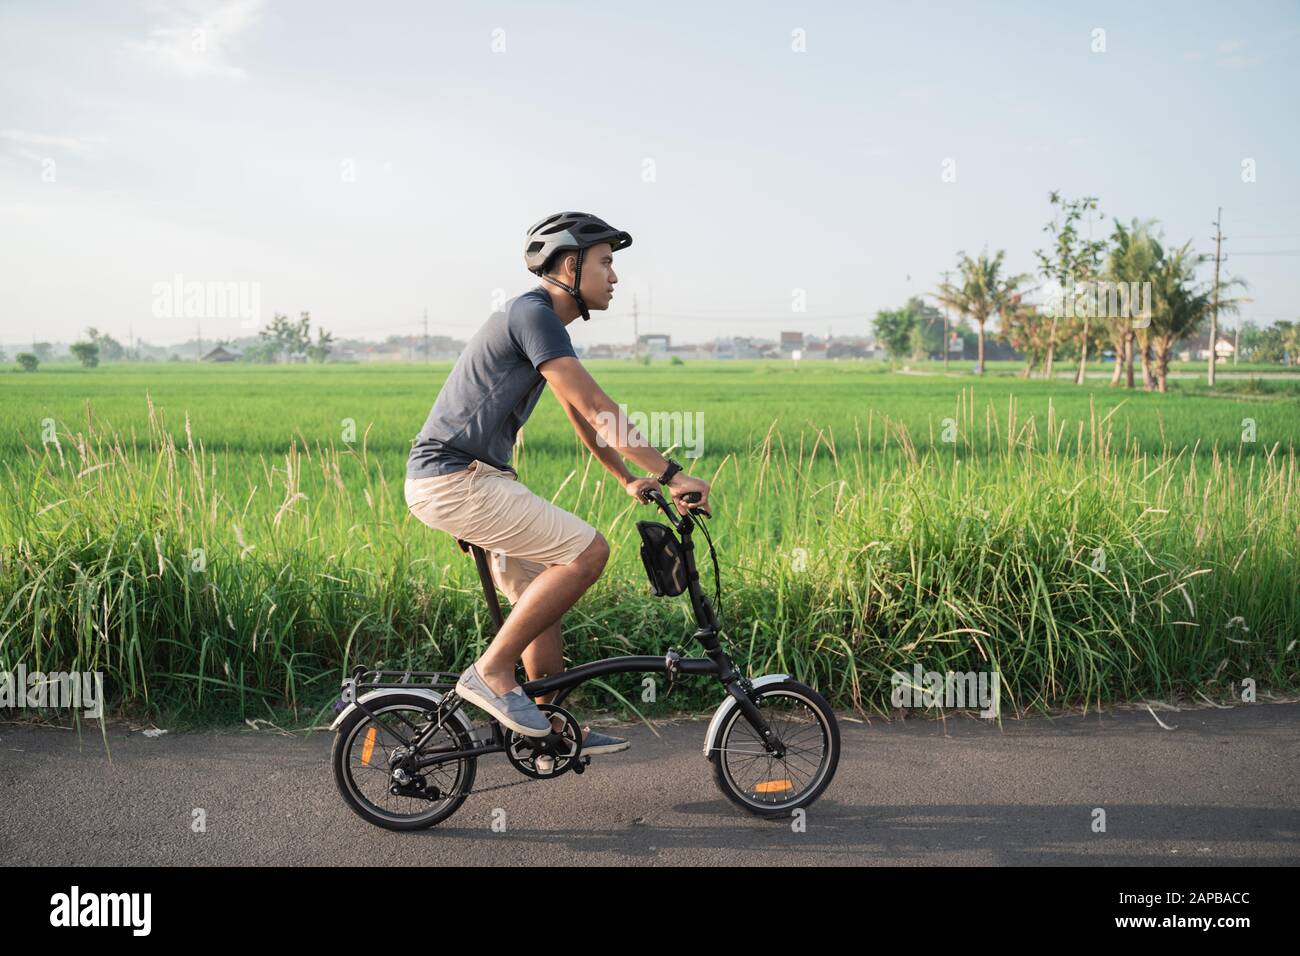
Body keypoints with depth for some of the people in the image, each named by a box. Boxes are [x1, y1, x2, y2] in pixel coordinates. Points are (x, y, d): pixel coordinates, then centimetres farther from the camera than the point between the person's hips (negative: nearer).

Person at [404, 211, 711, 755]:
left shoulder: (544, 323, 17)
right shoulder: (533, 314, -16)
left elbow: (581, 419, 25)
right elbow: (596, 410, -21)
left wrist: (630, 480, 25)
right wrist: (671, 474, -18)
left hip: (468, 476, 11)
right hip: (453, 480, -11)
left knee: (539, 593, 14)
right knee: (587, 551, -16)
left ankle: (557, 729, 23)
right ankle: (492, 673, -8)